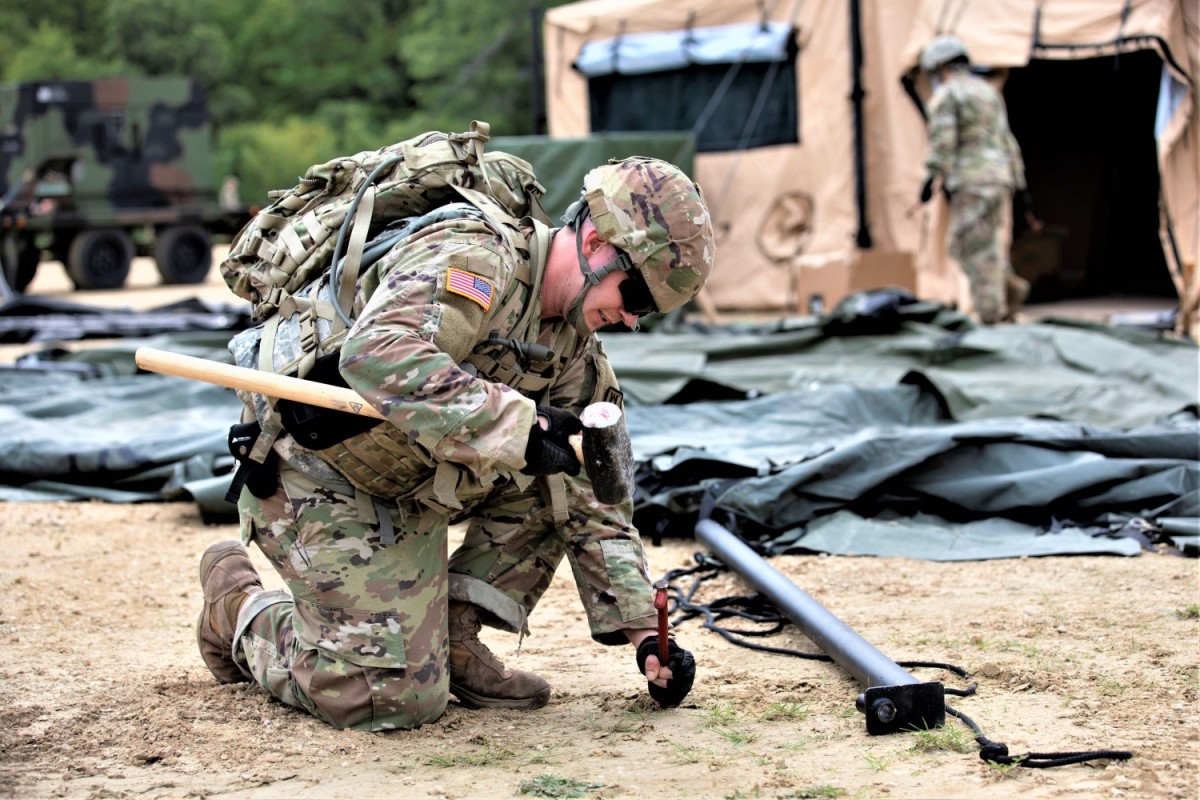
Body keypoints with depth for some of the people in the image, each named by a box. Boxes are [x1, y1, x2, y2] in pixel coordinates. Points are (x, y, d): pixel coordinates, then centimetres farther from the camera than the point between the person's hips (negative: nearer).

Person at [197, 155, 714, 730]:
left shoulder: (573, 347, 4)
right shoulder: (475, 259, -22)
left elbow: (597, 502, 6)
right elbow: (377, 352, -41)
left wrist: (643, 634, -1)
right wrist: (514, 424, -42)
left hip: (415, 499, 9)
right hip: (328, 485, -8)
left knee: (568, 478, -2)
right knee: (394, 700, -13)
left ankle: (452, 640, 3)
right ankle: (239, 607, 12)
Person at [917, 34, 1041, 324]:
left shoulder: (946, 94, -3)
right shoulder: (988, 92, 21)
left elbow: (942, 140, -15)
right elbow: (1007, 142, 19)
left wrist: (931, 177, -17)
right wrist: (1020, 186, 19)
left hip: (972, 180, -8)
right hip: (999, 177, 8)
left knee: (976, 250, -6)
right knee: (962, 245, 16)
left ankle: (992, 320, -9)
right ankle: (1011, 287, 3)